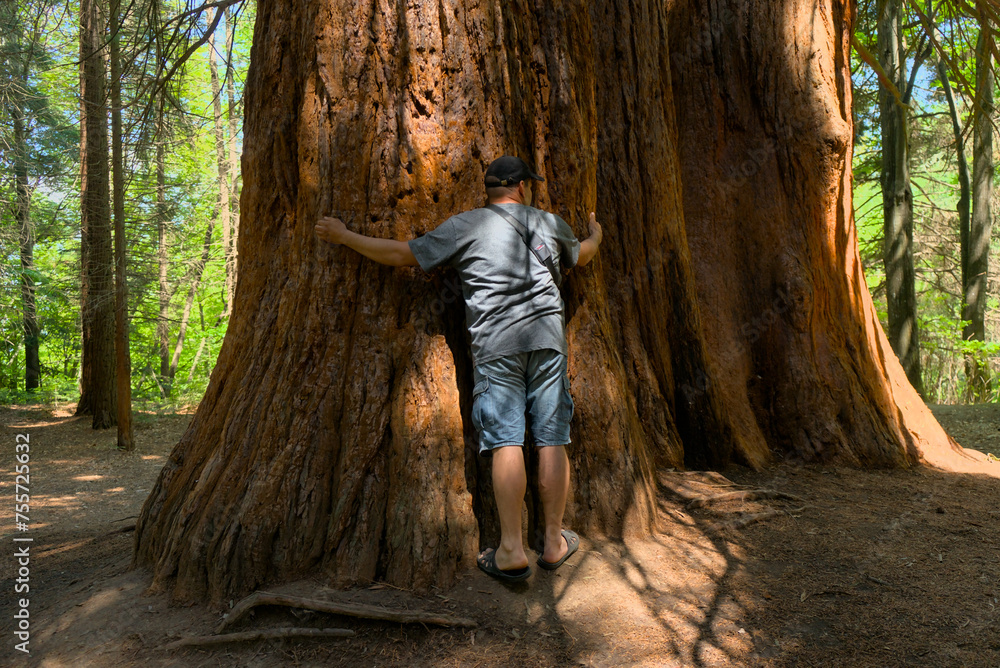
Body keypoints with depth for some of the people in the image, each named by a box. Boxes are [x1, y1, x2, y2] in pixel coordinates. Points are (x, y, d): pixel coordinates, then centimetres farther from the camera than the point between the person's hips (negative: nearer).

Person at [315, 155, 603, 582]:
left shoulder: (465, 226, 6)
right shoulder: (551, 223, 17)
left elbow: (403, 254, 6)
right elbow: (582, 256, 37)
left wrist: (345, 237, 20)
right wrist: (595, 235, 61)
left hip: (496, 343, -2)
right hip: (548, 338, 3)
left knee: (505, 440, -5)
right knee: (552, 439, 5)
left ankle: (511, 551, -6)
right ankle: (554, 542, 12)